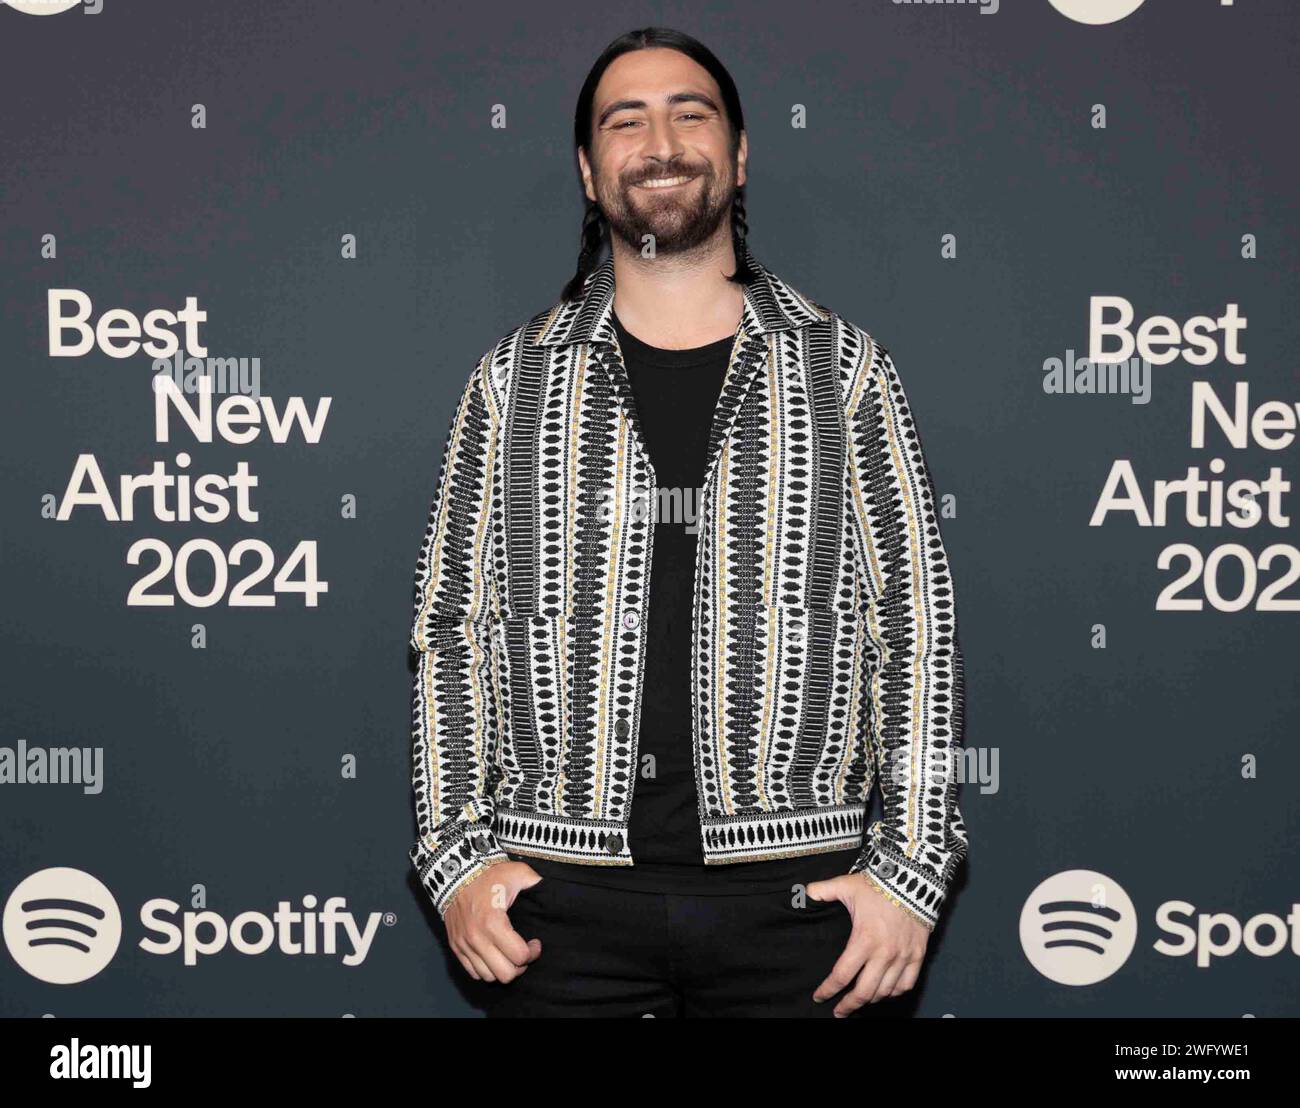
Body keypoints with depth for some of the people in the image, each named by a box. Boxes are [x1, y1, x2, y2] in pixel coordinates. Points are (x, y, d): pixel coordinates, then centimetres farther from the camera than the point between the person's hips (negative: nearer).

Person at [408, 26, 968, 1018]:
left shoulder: (843, 369, 4)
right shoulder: (516, 379, 7)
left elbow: (916, 623, 2)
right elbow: (452, 625, 7)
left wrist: (913, 866, -4)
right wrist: (458, 854, -1)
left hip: (793, 888, 0)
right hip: (563, 895, 1)